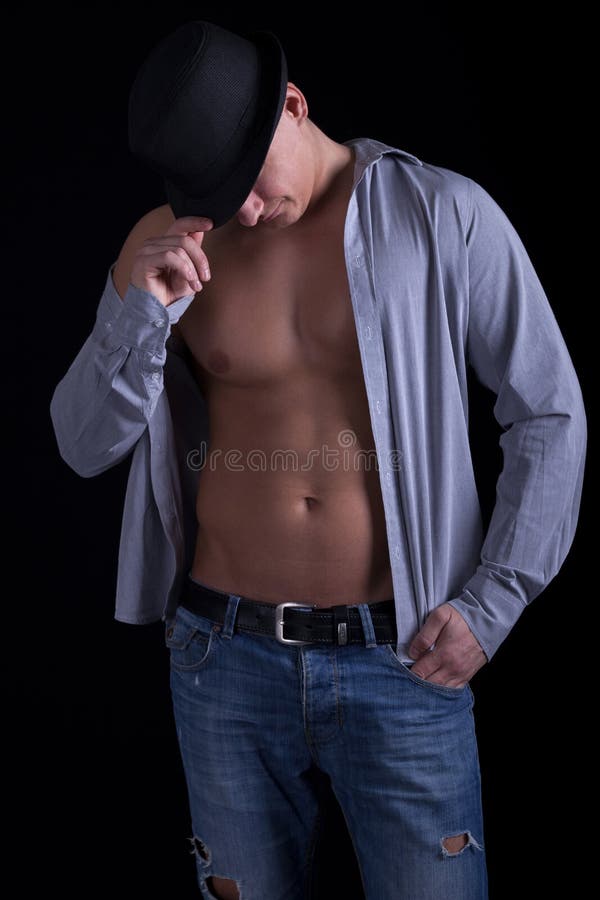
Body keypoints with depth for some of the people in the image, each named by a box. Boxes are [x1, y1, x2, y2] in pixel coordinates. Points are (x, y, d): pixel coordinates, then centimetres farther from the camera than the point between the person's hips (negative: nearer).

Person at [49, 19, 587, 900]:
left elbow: (549, 413, -2)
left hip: (398, 661, -2)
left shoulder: (443, 216, -7)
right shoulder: (166, 244, 1)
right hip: (224, 658, 3)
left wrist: (491, 603, -6)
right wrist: (139, 312, -16)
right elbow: (84, 446, 1)